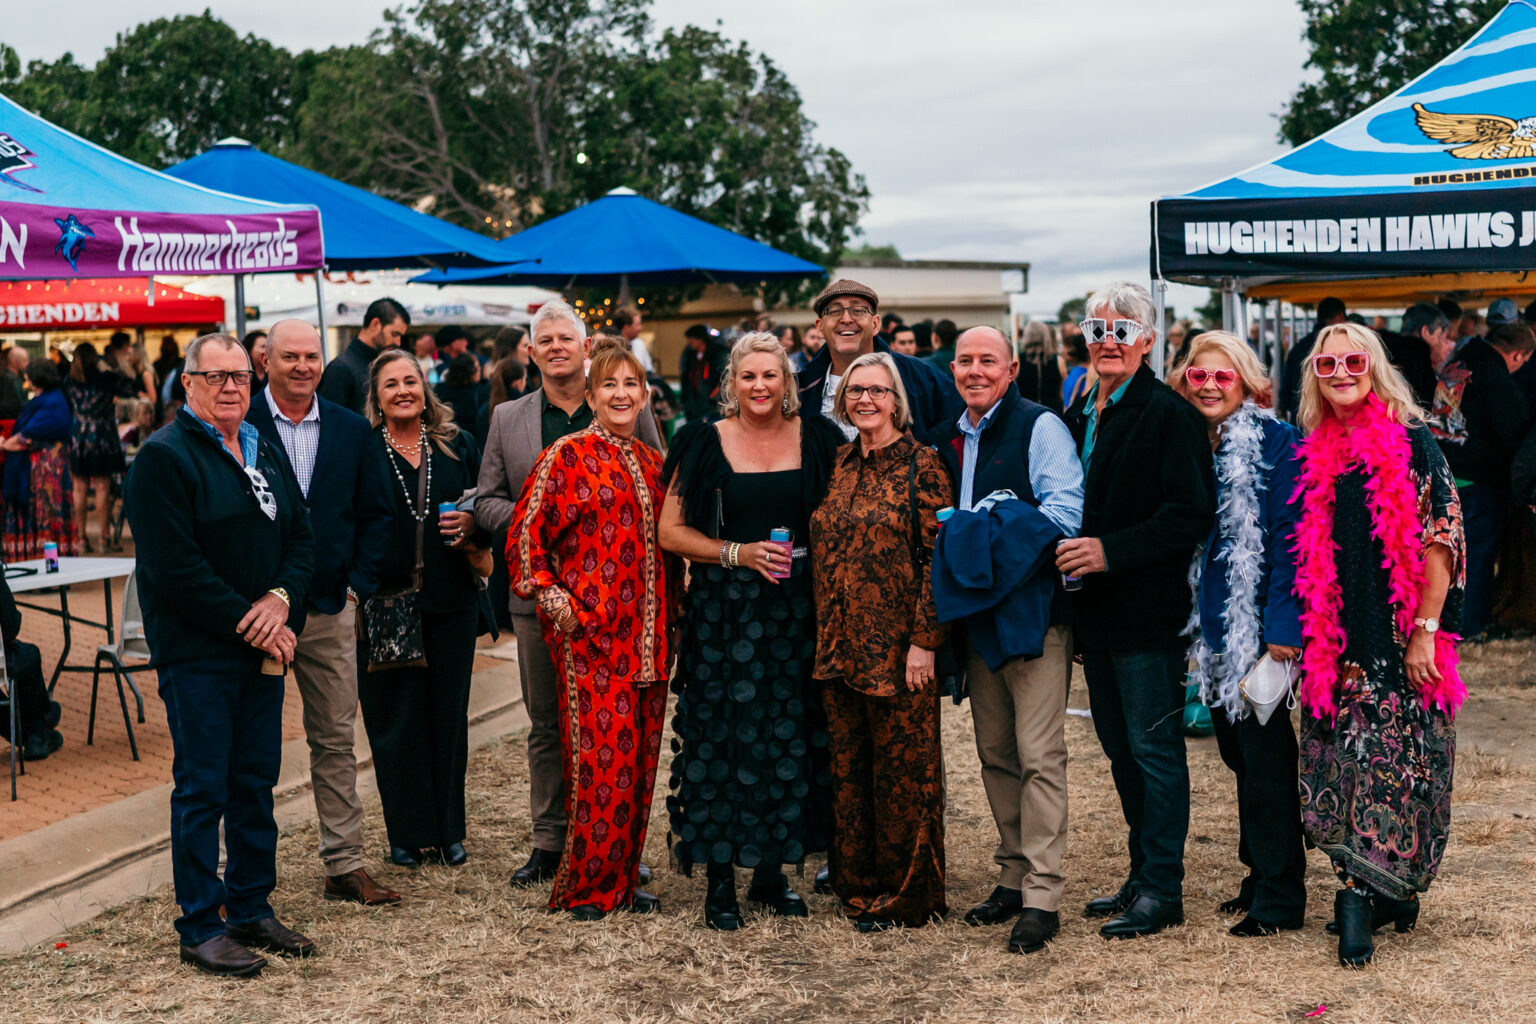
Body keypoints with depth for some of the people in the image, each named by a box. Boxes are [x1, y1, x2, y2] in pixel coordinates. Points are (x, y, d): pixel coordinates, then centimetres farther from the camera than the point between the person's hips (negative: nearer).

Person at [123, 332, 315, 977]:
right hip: (197, 651, -7)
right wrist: (247, 624, -16)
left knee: (256, 783, 12)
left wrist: (282, 598, -8)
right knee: (202, 789, -1)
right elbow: (175, 568, -17)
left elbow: (301, 537, 11)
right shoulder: (163, 458, -9)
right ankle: (200, 928, 8)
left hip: (262, 645, 7)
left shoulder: (266, 452, 14)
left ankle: (251, 909, 24)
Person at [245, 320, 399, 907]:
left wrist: (359, 583, 2)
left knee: (336, 741, 9)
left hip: (331, 608, 3)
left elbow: (377, 512, 12)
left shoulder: (352, 430, 7)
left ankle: (345, 865, 17)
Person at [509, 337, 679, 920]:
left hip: (647, 632, 6)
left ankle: (623, 878, 19)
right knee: (599, 757, -7)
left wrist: (673, 608, 15)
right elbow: (524, 535, -4)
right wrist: (553, 600, -10)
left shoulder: (651, 462, 14)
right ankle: (584, 888, 5)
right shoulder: (568, 455, -3)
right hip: (591, 631, -6)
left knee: (639, 758, 8)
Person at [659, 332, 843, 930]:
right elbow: (671, 531, 0)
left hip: (796, 608, 2)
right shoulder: (705, 444, 0)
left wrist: (807, 559, -3)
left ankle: (772, 869, 19)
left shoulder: (816, 439, 6)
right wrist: (739, 553, -11)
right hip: (724, 609, -2)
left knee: (790, 734, 5)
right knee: (721, 736, -3)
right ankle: (719, 880, 6)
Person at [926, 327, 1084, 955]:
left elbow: (1064, 509, -14)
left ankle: (1042, 897, -5)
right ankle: (1014, 876, 22)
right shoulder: (947, 441, 17)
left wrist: (1001, 534, -20)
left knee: (1039, 755, -8)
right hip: (977, 613, 7)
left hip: (1033, 607, -7)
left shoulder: (1040, 427, -4)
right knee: (995, 753, 12)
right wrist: (950, 539, 5)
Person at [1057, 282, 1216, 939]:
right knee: (1120, 748, 15)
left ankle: (1162, 890, 8)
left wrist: (1110, 551, -22)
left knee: (1154, 748, -1)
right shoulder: (1079, 414, 13)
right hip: (1096, 611, 8)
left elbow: (1191, 515, -19)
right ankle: (1144, 874, 27)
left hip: (1147, 612, -8)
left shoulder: (1168, 414, -12)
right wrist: (1068, 551, 7)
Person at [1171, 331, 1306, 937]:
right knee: (1237, 749, 14)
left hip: (1254, 626, -7)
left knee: (1264, 755, -1)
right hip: (1210, 627, 7)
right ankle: (1261, 873, 26)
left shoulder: (1274, 443, -9)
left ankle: (1280, 898, 7)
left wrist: (1282, 627, -19)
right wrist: (1190, 625, 10)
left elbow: (1287, 539, -13)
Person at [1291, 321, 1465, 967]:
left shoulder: (1409, 441, -5)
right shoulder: (1315, 453, 10)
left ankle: (1361, 900, 0)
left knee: (1395, 762, -4)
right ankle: (1378, 896, 14)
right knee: (1343, 764, 4)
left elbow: (1440, 539, -8)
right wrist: (1306, 634, 10)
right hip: (1336, 641, 5)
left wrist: (1426, 631, -12)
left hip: (1401, 638, -5)